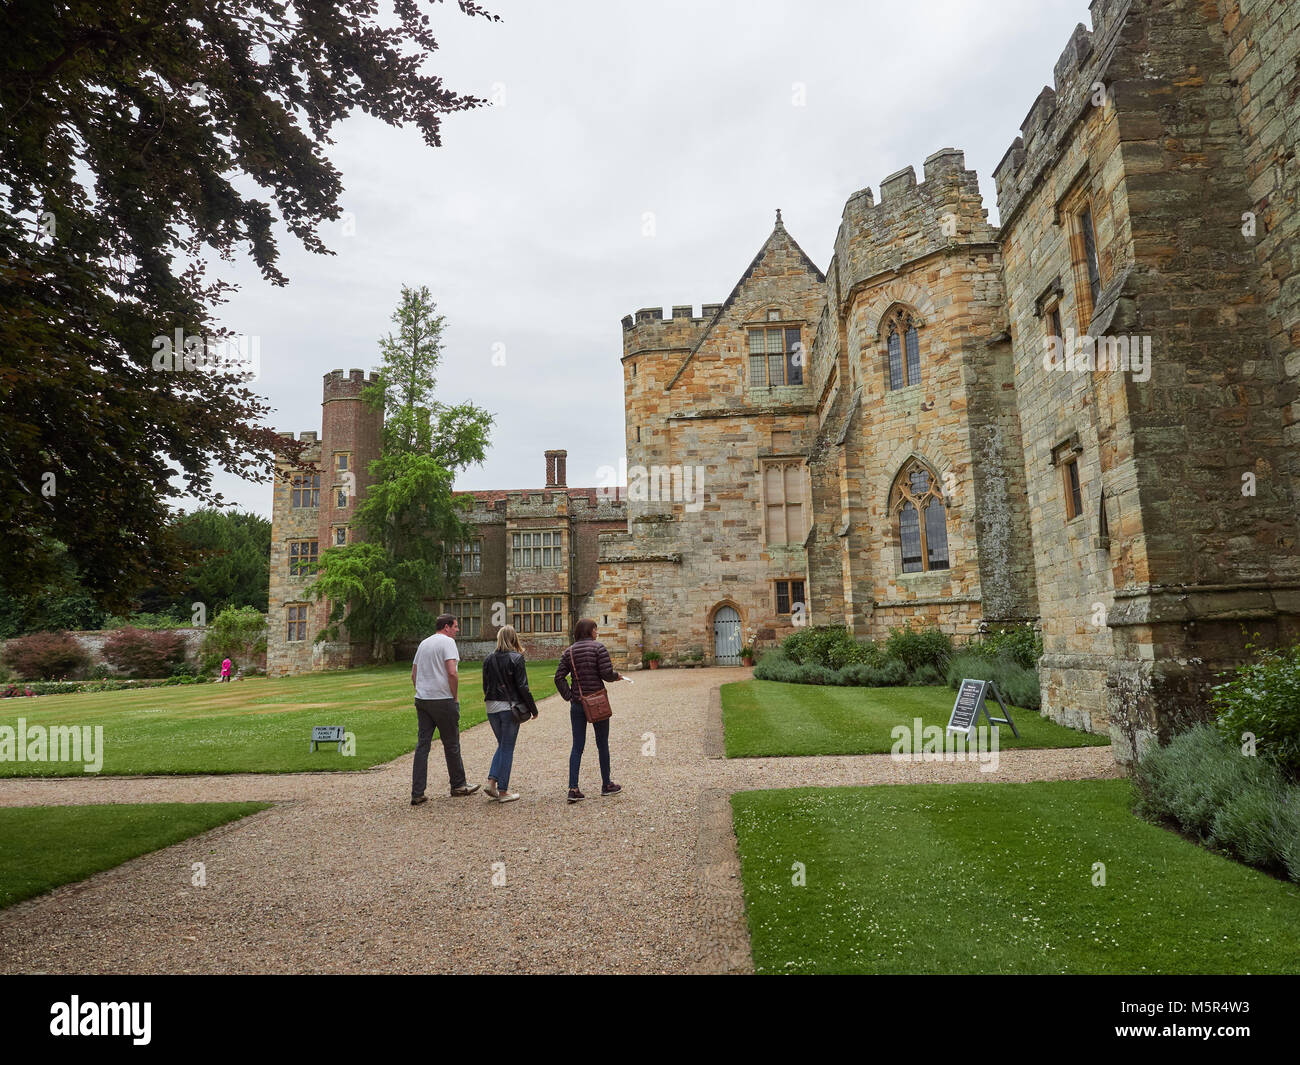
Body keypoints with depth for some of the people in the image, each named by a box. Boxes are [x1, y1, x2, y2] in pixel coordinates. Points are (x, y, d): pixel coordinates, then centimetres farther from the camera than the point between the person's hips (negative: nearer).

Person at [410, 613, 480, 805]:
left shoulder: (424, 643, 16)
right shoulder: (447, 642, -9)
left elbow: (413, 675, 17)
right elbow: (451, 673, -19)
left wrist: (422, 694, 18)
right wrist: (455, 697, -8)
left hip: (421, 699, 7)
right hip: (442, 700, -7)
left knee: (422, 744, 6)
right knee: (451, 744, 7)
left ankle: (417, 793, 5)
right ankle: (458, 785, 20)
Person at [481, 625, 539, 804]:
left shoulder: (488, 659, 4)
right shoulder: (517, 658, -10)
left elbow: (485, 686, 8)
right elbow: (523, 687, -11)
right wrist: (533, 709, -3)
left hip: (492, 708, 5)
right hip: (510, 707, -5)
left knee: (502, 745, 19)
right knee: (507, 748, 4)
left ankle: (492, 782, 7)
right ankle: (503, 791, 8)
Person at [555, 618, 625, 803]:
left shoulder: (569, 651, 6)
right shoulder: (598, 647, -9)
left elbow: (559, 678, 0)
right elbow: (606, 673, -16)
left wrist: (569, 697, 3)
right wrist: (617, 676, 4)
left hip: (577, 704, 4)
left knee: (577, 746, 6)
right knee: (602, 744, 11)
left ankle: (573, 789, 0)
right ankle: (606, 785, 22)